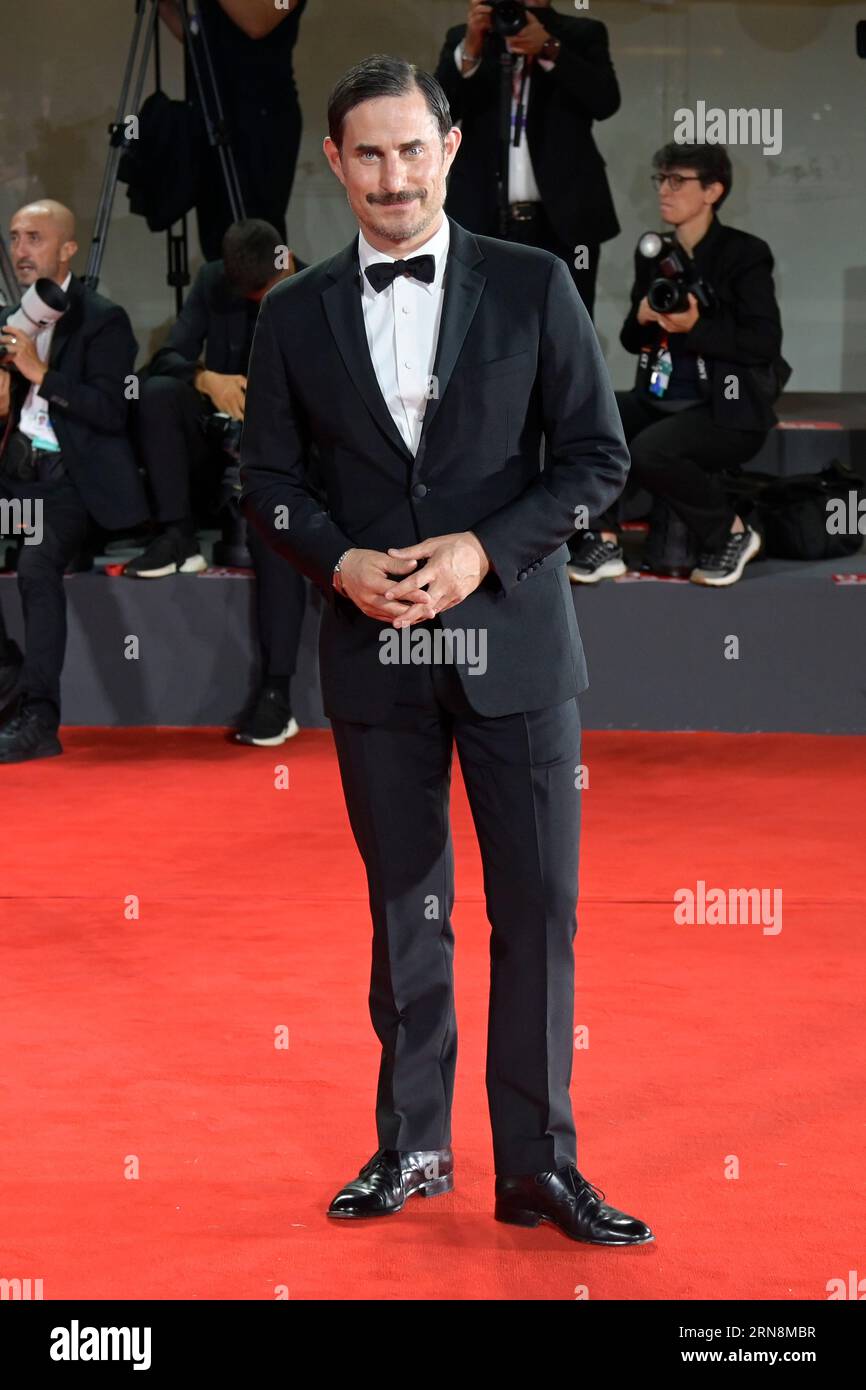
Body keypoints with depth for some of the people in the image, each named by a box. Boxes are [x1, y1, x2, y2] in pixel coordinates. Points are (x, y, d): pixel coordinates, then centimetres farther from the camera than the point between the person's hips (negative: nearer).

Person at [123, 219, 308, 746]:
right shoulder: (213, 283, 1)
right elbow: (168, 358, -3)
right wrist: (206, 378, -26)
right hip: (224, 427, 4)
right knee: (158, 393, -26)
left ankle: (276, 692, -32)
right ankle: (178, 537, -21)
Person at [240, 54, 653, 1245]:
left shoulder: (532, 286, 0)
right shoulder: (296, 316, 6)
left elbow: (598, 455, 0)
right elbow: (270, 478, 9)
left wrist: (486, 549, -13)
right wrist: (341, 563, -10)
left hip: (513, 643, -1)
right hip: (373, 654, 2)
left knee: (539, 908, -2)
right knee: (405, 908, 10)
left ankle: (538, 1166, 5)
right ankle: (412, 1146, 21)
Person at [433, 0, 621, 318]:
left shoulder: (582, 34, 10)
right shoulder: (464, 39, 13)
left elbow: (605, 100, -7)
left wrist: (548, 49, -18)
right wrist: (470, 48, -15)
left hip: (562, 220, -1)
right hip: (486, 222, 1)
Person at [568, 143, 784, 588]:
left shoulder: (744, 254, -6)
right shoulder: (653, 254, 12)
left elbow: (764, 343, -14)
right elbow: (632, 340, 16)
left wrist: (695, 327, -25)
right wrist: (641, 318, -8)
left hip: (726, 412, -6)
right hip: (658, 400, 7)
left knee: (648, 451, -34)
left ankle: (731, 533, -9)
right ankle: (601, 542, -8)